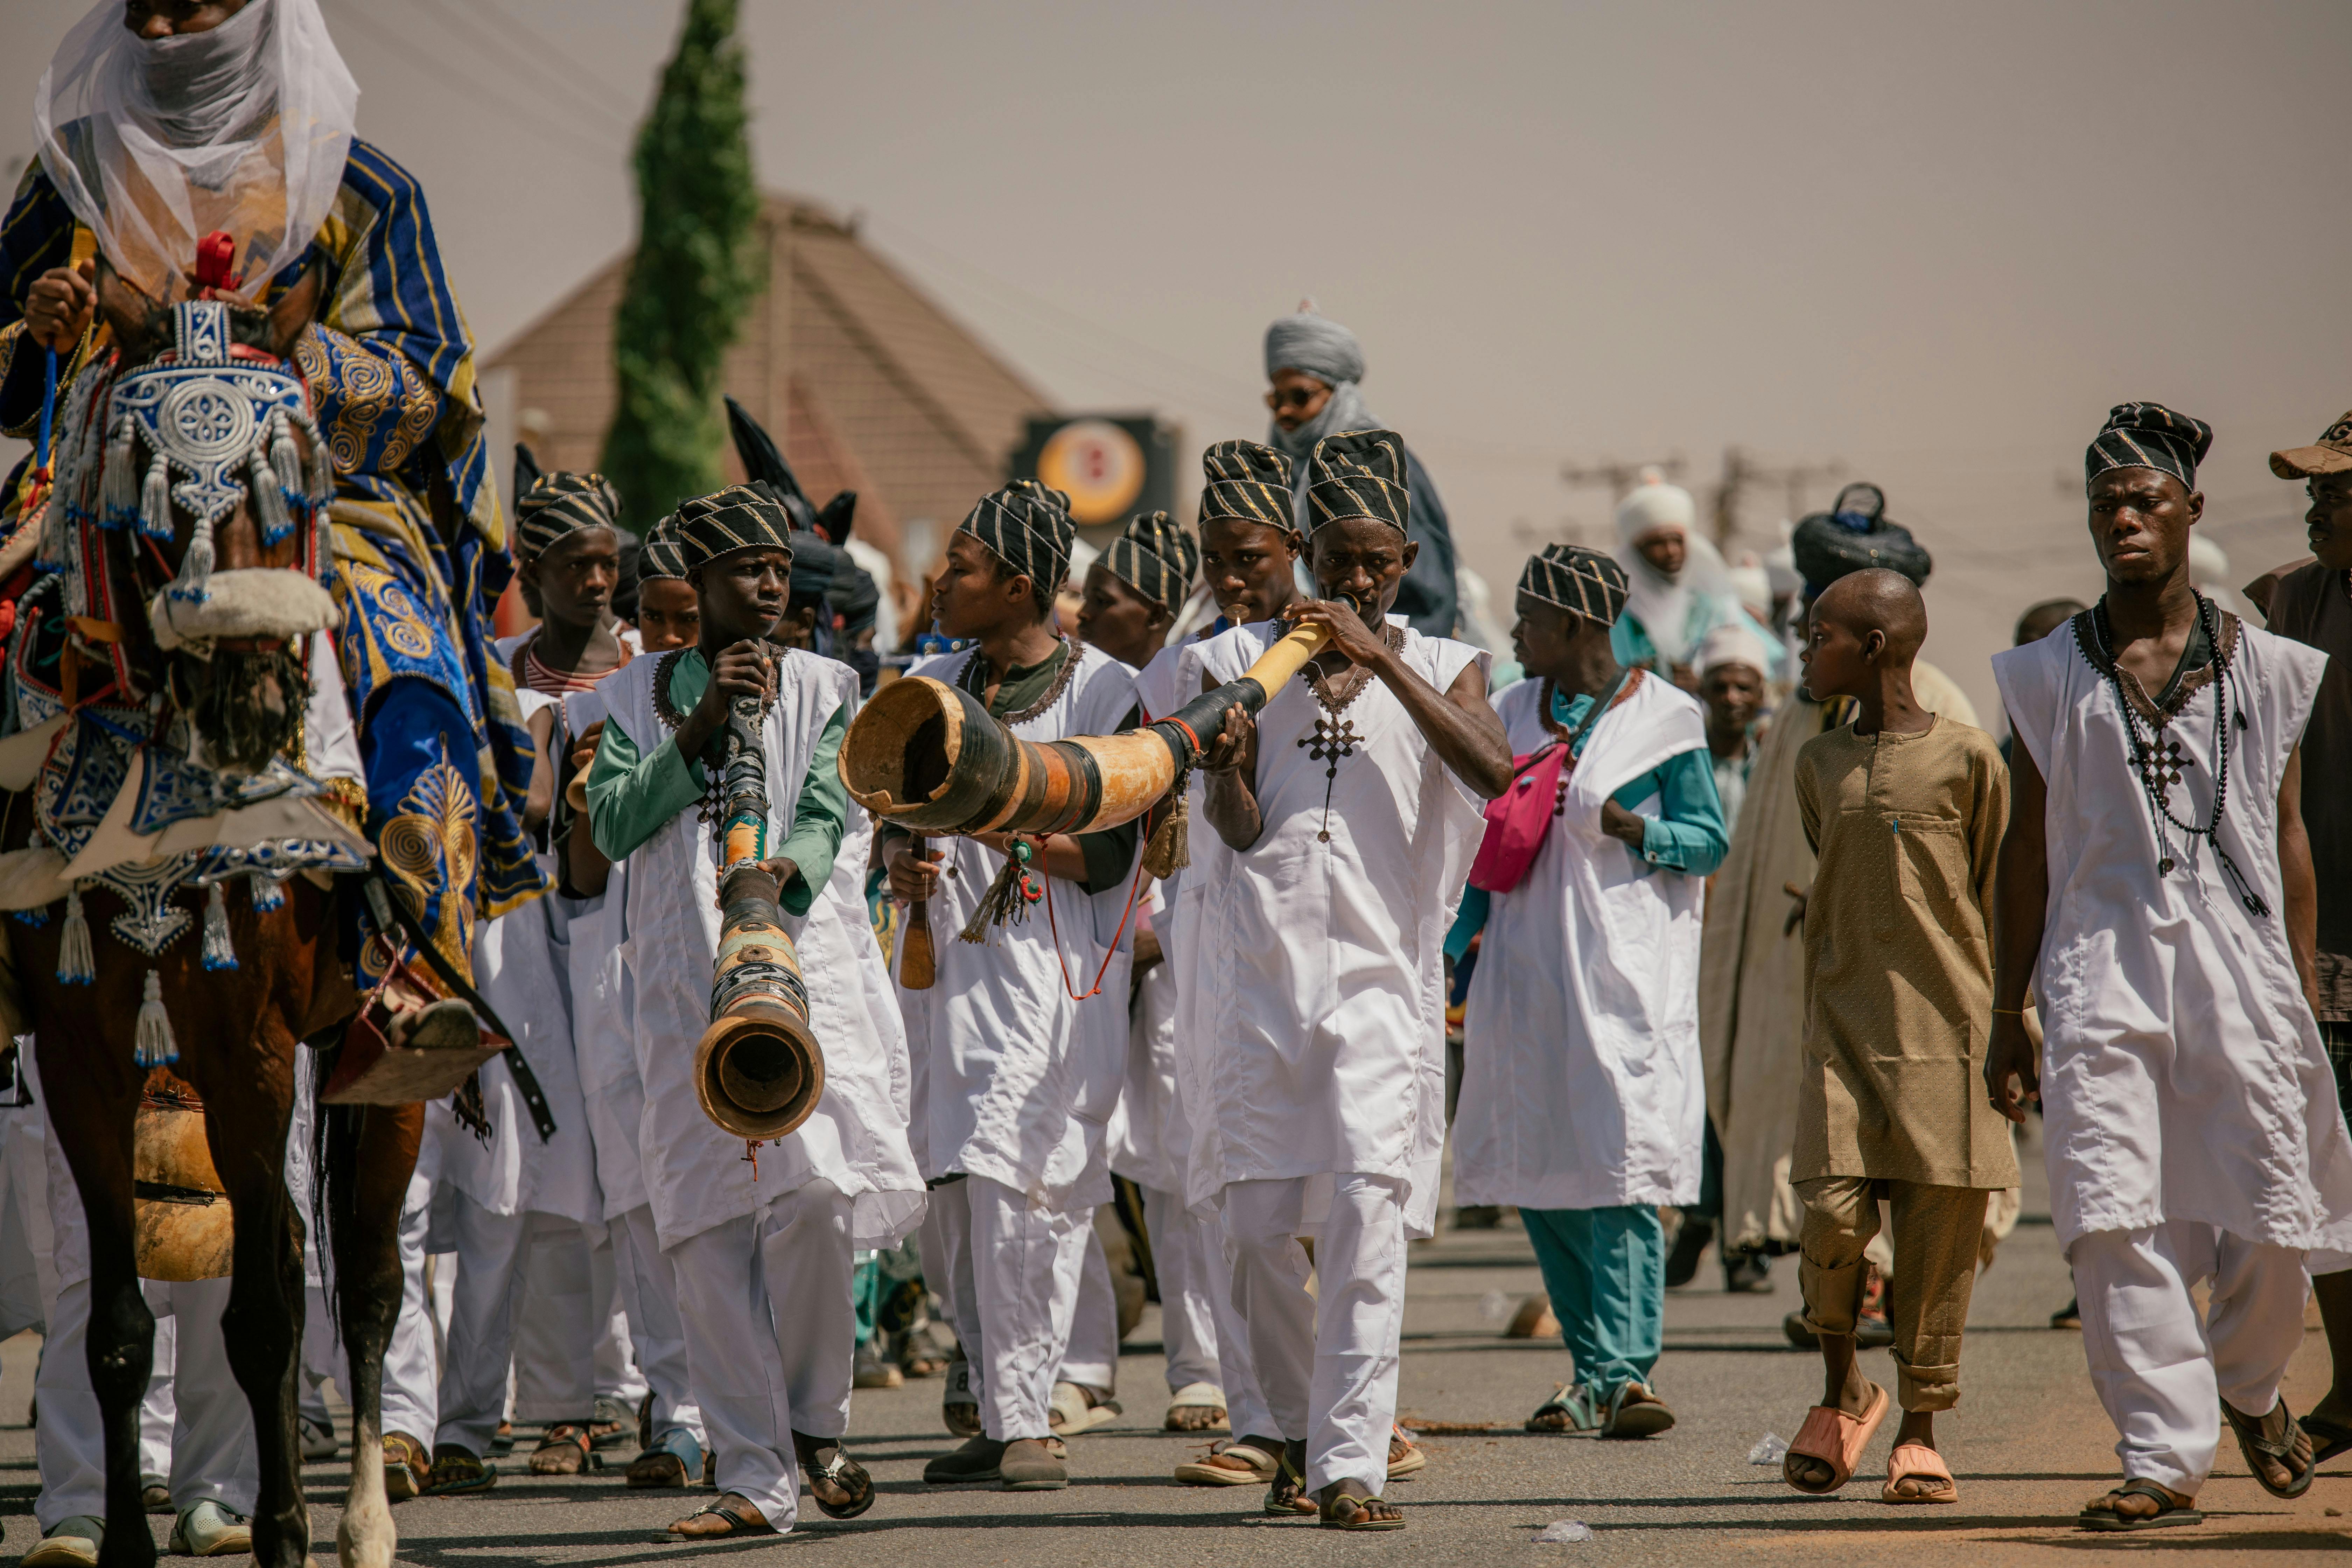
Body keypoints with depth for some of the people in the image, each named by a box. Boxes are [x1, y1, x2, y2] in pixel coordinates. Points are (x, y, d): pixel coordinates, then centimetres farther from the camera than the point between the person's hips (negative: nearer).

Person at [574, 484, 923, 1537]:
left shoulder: (823, 690, 12)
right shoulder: (639, 694, 14)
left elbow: (828, 815, 0)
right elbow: (611, 826, 2)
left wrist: (783, 871, -21)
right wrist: (701, 729, -6)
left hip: (805, 964, -1)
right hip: (684, 986, 1)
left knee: (814, 1184, -20)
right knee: (707, 1226, -3)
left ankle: (813, 1417, 2)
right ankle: (753, 1479, 2)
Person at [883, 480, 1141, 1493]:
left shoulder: (1103, 691, -4)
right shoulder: (929, 687, 14)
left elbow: (1106, 859, -9)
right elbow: (891, 814, 21)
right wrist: (900, 859, -2)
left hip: (1052, 973, -6)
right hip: (943, 964, 6)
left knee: (1016, 1189, -16)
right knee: (949, 1202, 5)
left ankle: (1025, 1422, -12)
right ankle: (996, 1418, 15)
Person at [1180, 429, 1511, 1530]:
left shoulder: (1442, 667, 7)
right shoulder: (1241, 659, 8)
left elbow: (1493, 771, -14)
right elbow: (1238, 828, -1)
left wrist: (1378, 656, -17)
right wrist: (1228, 766, -24)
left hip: (1381, 973, -1)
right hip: (1263, 968, 2)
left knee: (1369, 1205, -16)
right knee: (1258, 1224, 3)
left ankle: (1351, 1466, -17)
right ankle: (1300, 1435, 25)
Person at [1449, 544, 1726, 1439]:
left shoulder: (1662, 720, -1)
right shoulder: (1514, 716, 14)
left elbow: (1708, 839, -1)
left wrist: (1618, 823, -17)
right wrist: (1455, 947, 9)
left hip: (1625, 973, -6)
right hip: (1527, 973, 6)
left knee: (1620, 1164, -14)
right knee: (1540, 1176, 4)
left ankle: (1626, 1370, -18)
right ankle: (1592, 1372, 12)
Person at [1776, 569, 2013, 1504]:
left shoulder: (1967, 759, -1)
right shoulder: (1820, 764, 12)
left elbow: (1995, 900, 5)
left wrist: (2008, 1022, 4)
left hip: (1944, 1029, -3)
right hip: (1842, 1025, 3)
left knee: (1938, 1225, -2)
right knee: (1833, 1213, -10)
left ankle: (1920, 1429, 8)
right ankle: (1840, 1392, 13)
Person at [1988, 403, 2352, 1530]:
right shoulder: (2050, 677, 10)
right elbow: (2026, 851, 12)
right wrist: (2007, 1019, 9)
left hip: (2239, 960, 0)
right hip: (2100, 970, 0)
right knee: (2114, 1218, -12)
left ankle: (2249, 1383, 30)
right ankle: (2165, 1457, -9)